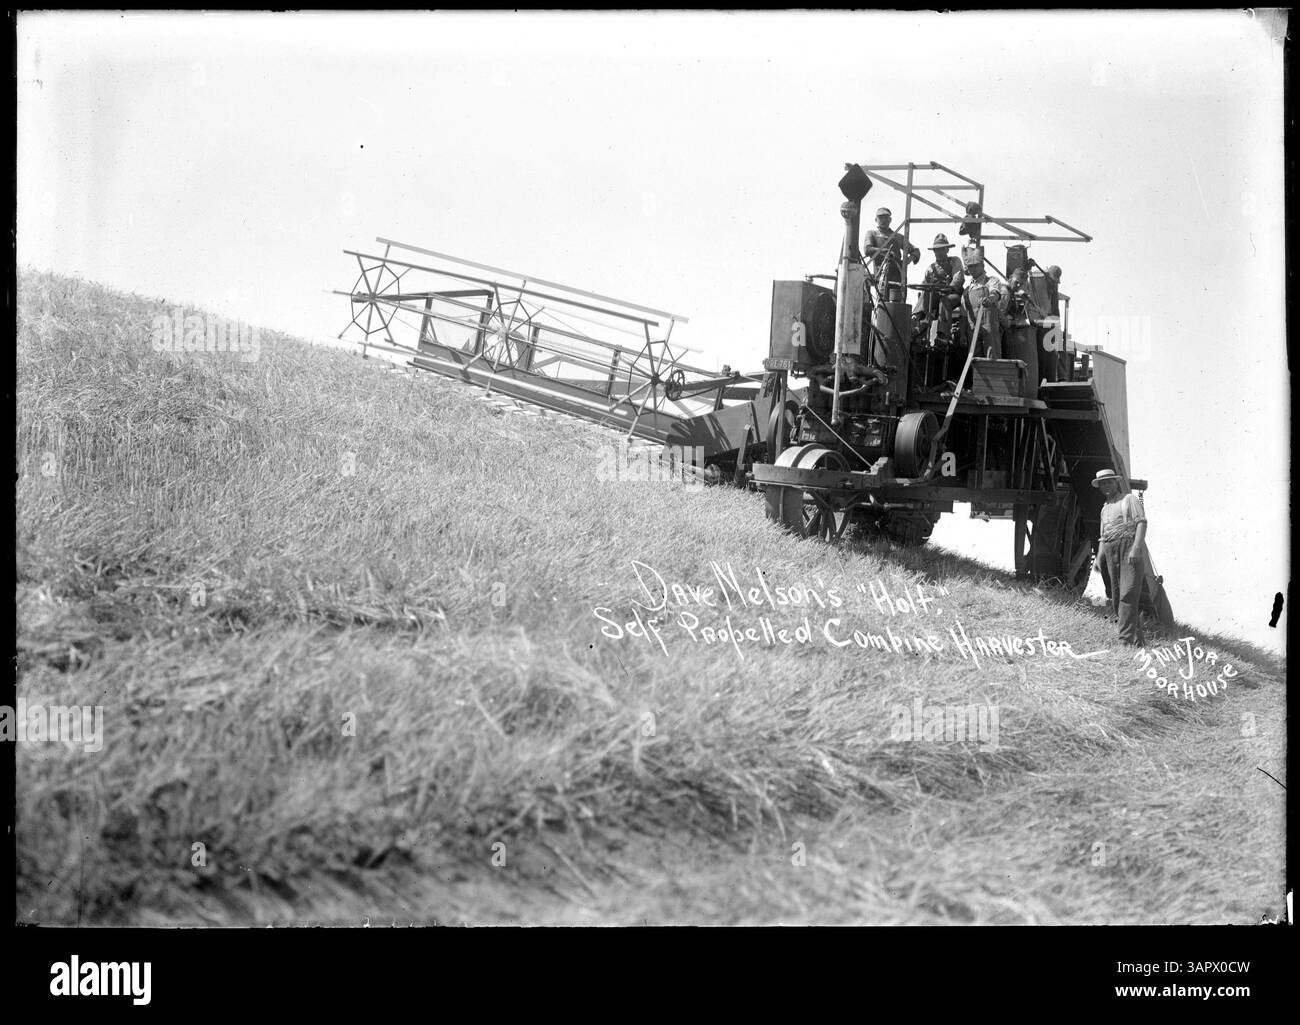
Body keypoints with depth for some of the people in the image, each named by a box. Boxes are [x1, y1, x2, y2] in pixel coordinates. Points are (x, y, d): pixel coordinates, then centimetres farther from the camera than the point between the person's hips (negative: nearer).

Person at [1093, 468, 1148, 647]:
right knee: (1116, 598, 3)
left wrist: (1136, 547, -19)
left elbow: (1141, 522, -6)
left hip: (1130, 547, -7)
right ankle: (1139, 639, 10)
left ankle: (1126, 639, -23)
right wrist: (1099, 558, 14)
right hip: (1111, 552, 7)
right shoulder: (1105, 509, 26)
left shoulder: (1129, 499, 6)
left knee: (1128, 594, -17)